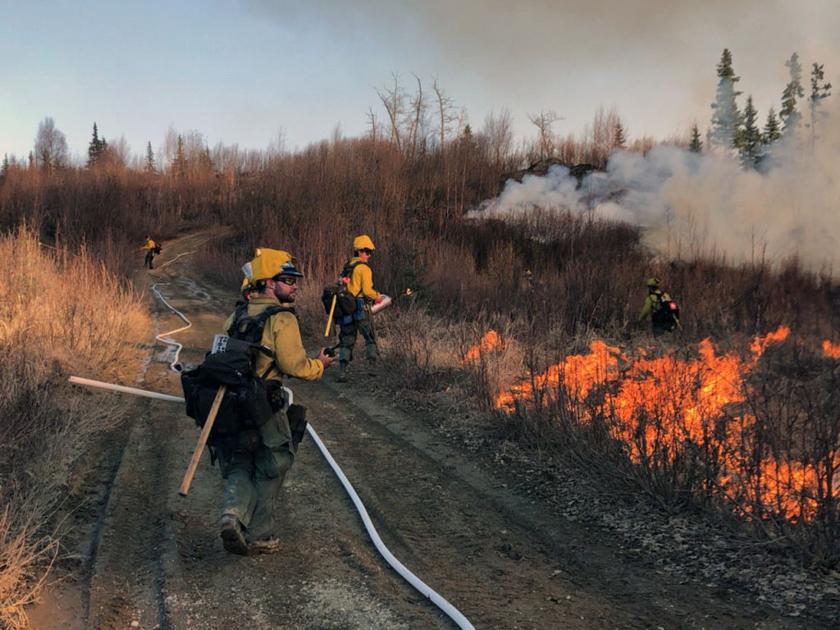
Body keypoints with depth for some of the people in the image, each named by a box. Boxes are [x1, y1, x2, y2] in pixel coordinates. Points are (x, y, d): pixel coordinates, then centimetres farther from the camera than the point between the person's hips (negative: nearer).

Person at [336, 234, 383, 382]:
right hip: (361, 308, -7)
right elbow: (367, 290, -16)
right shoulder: (364, 268, -9)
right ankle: (372, 366, 0)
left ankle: (342, 372, 4)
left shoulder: (347, 267, 15)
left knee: (346, 341, 10)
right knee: (370, 339, 7)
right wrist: (377, 296, 3)